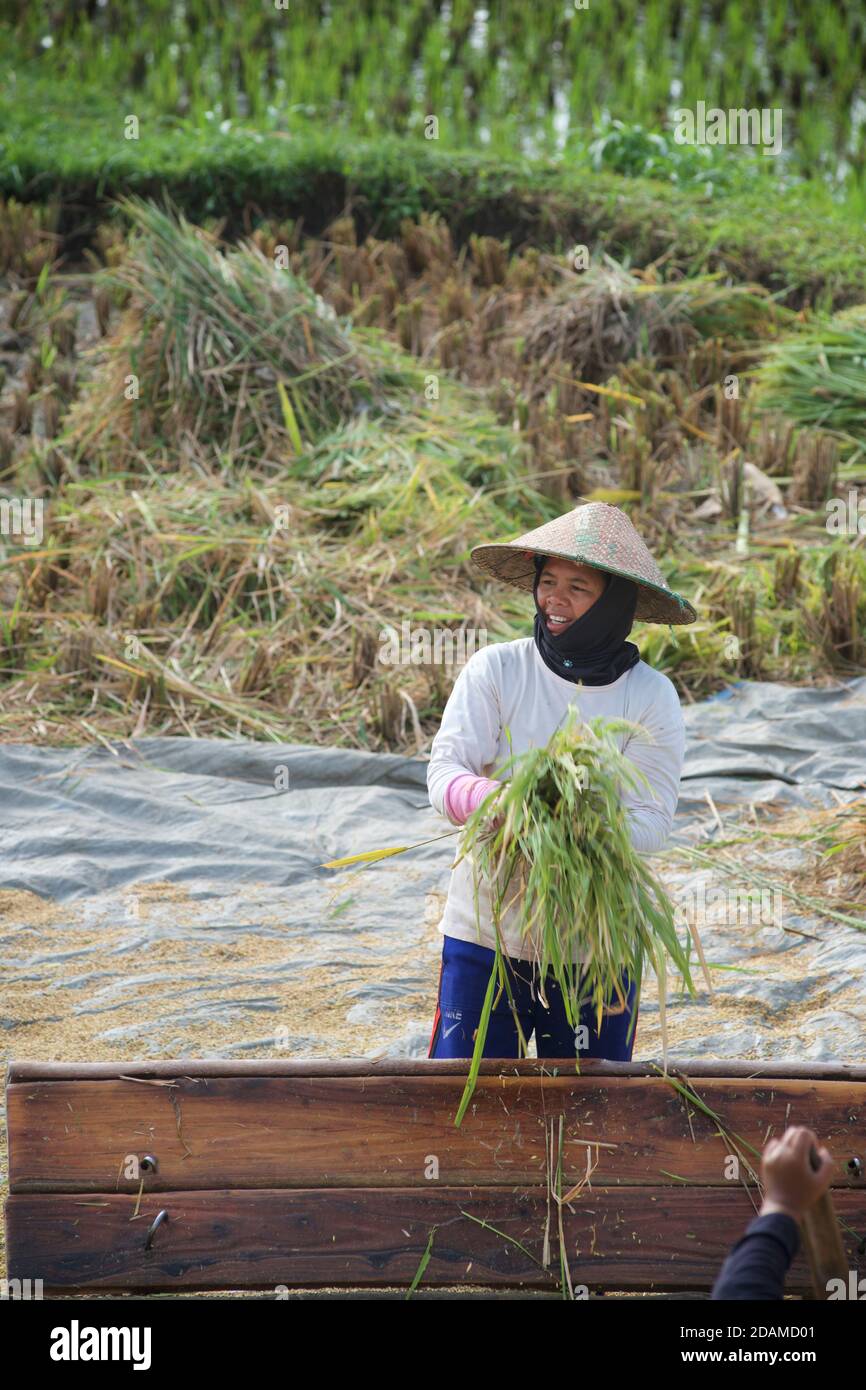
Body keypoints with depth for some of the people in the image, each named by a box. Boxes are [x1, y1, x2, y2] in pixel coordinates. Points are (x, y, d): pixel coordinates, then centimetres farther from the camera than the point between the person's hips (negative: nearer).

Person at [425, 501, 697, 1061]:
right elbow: (444, 770, -12)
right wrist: (486, 799, -35)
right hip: (486, 928, 0)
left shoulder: (651, 697, -4)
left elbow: (652, 821, -10)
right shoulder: (496, 669, -4)